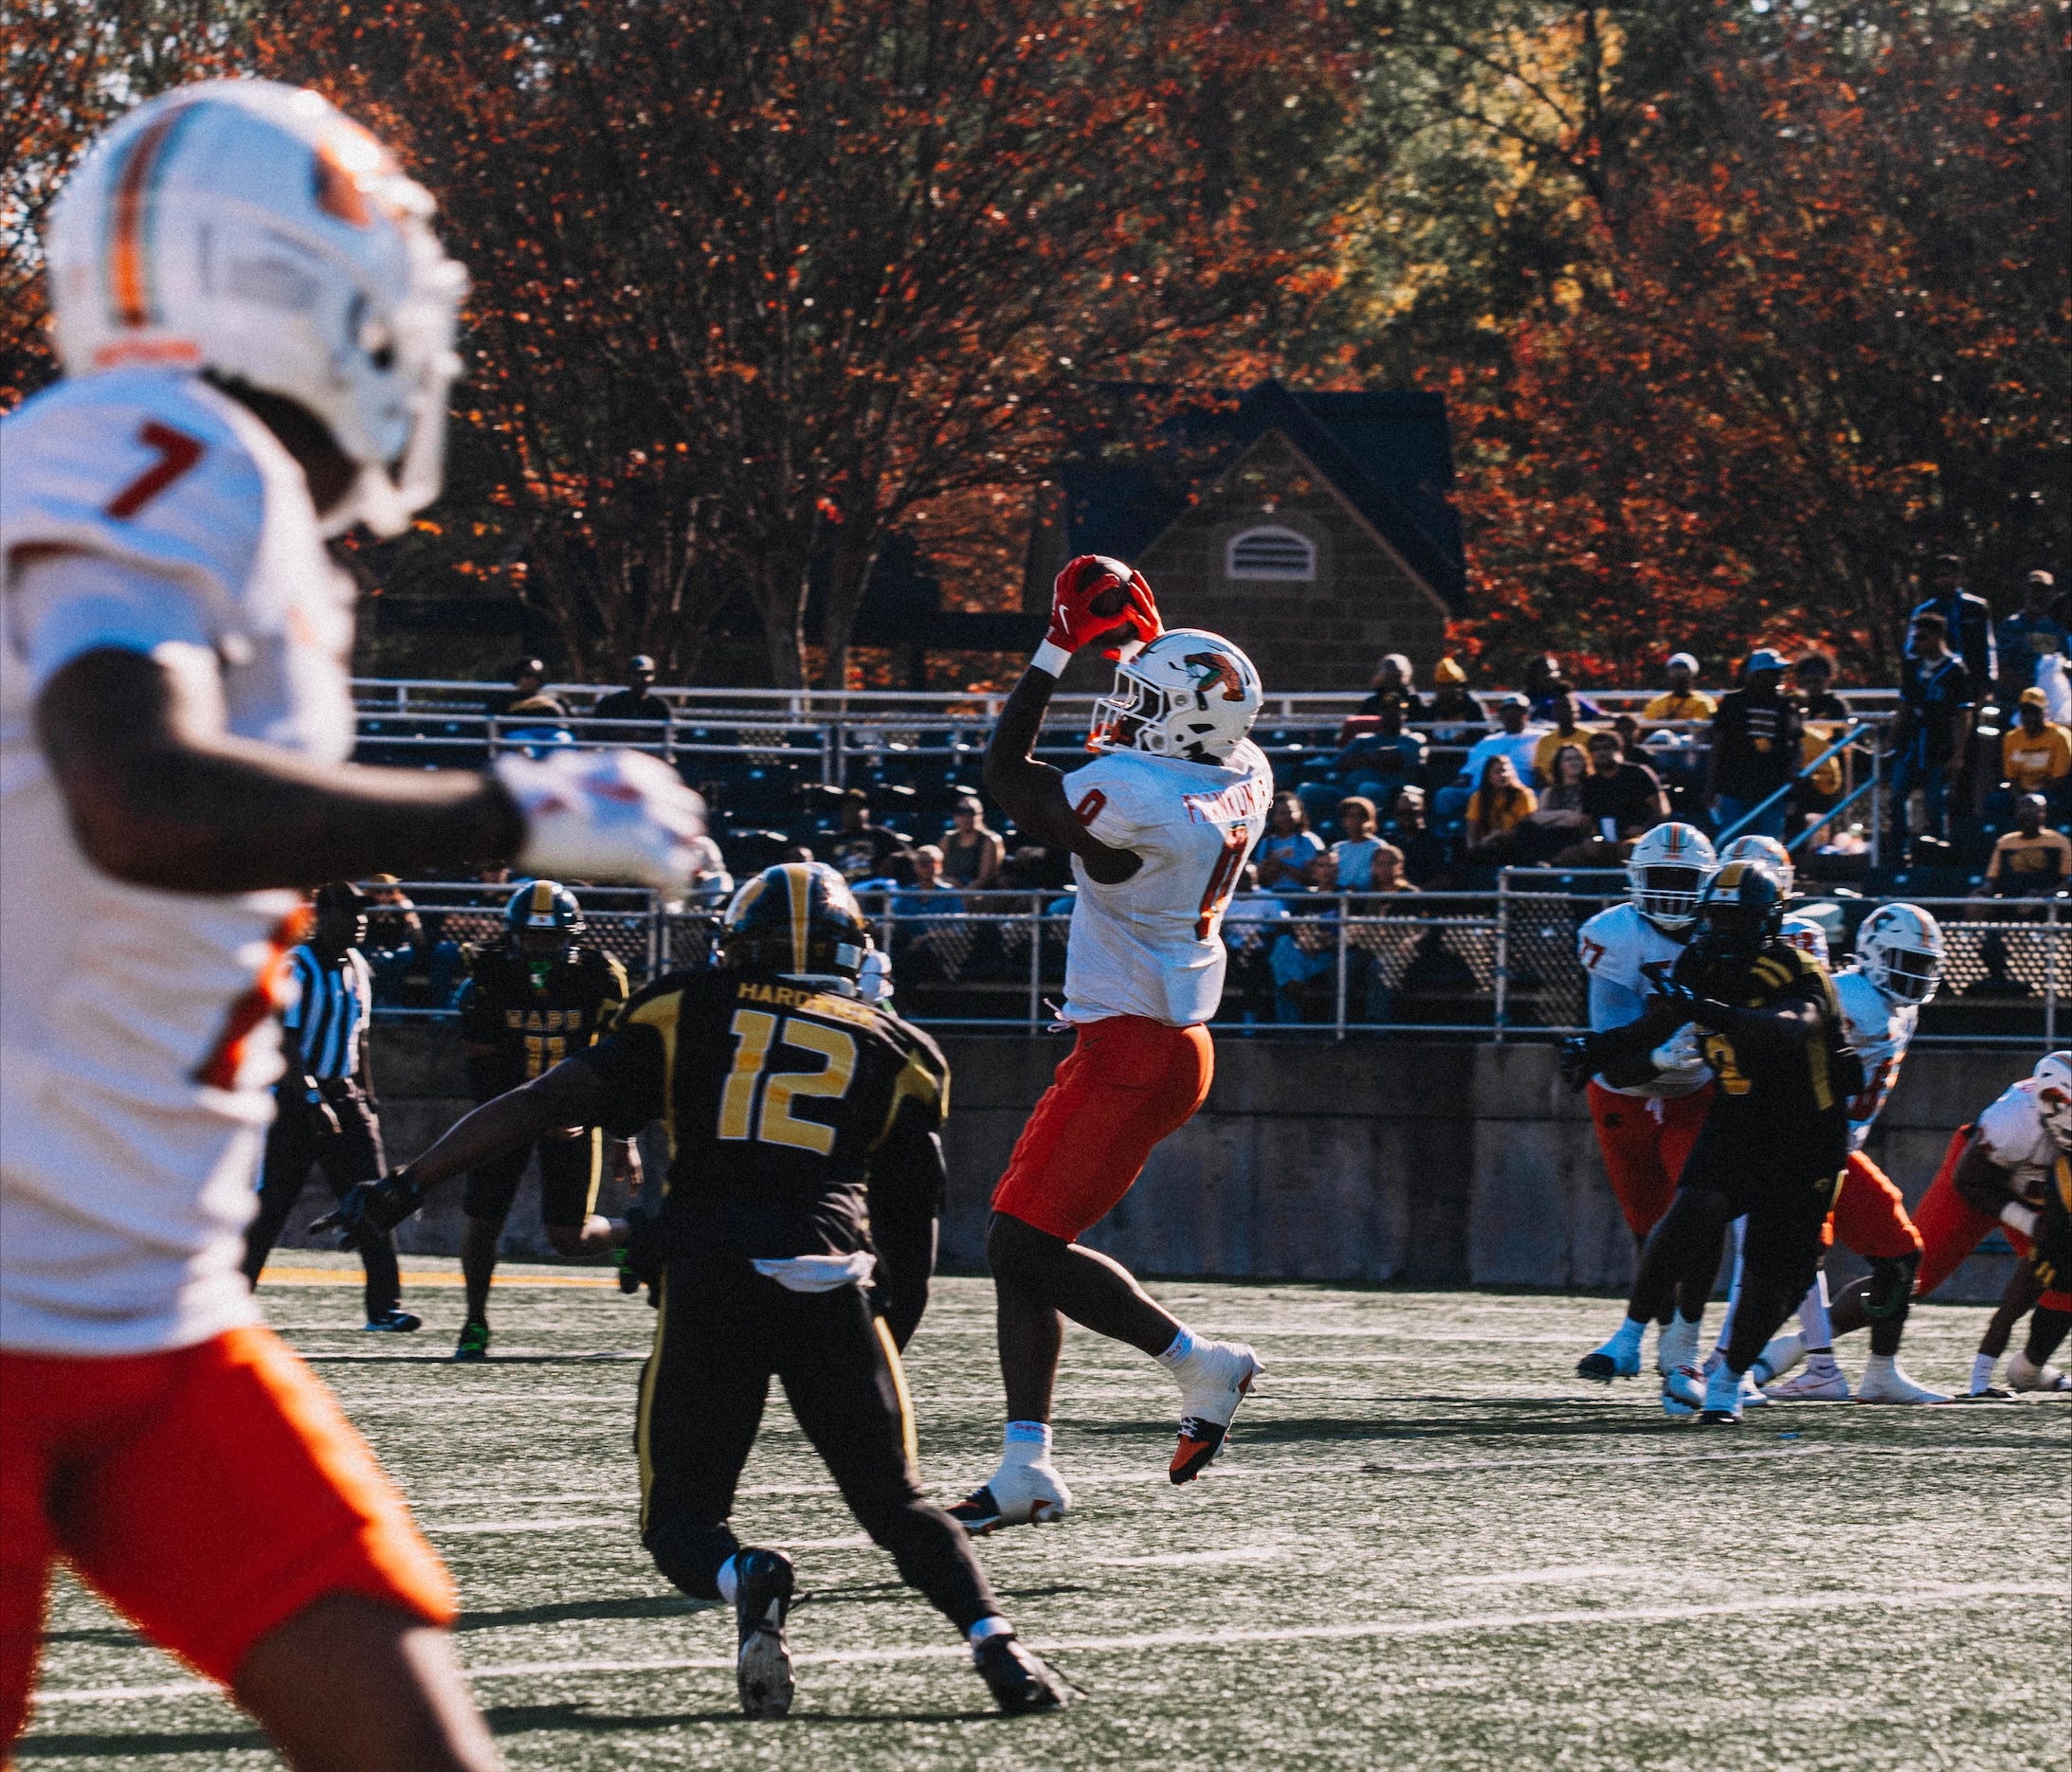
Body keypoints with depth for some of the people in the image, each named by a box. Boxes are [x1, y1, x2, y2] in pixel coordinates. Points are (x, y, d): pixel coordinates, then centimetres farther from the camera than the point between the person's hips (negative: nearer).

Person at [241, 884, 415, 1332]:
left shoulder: (357, 967, 10)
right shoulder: (297, 968, -15)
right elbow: (285, 1047, -19)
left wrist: (367, 1101, 18)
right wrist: (312, 1103, -24)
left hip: (343, 1094, 7)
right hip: (296, 1096, -7)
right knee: (271, 1206, -2)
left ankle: (385, 1307, -5)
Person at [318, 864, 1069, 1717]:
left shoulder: (690, 1013, 16)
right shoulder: (895, 1051, 20)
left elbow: (545, 1102, 7)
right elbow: (911, 1226, 19)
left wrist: (408, 1186, 6)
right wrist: (887, 1347, 30)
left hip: (707, 1278, -1)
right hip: (836, 1284, 1)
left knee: (682, 1523, 7)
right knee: (897, 1504, 14)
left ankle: (747, 1580, -27)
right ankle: (991, 1633, -12)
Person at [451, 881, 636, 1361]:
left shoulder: (599, 979, -12)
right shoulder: (488, 979, -14)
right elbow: (483, 1073, -13)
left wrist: (625, 1142, -4)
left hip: (574, 1109, -1)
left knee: (568, 1238, -5)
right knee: (482, 1221, -1)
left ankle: (633, 1233, 28)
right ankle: (475, 1326, 21)